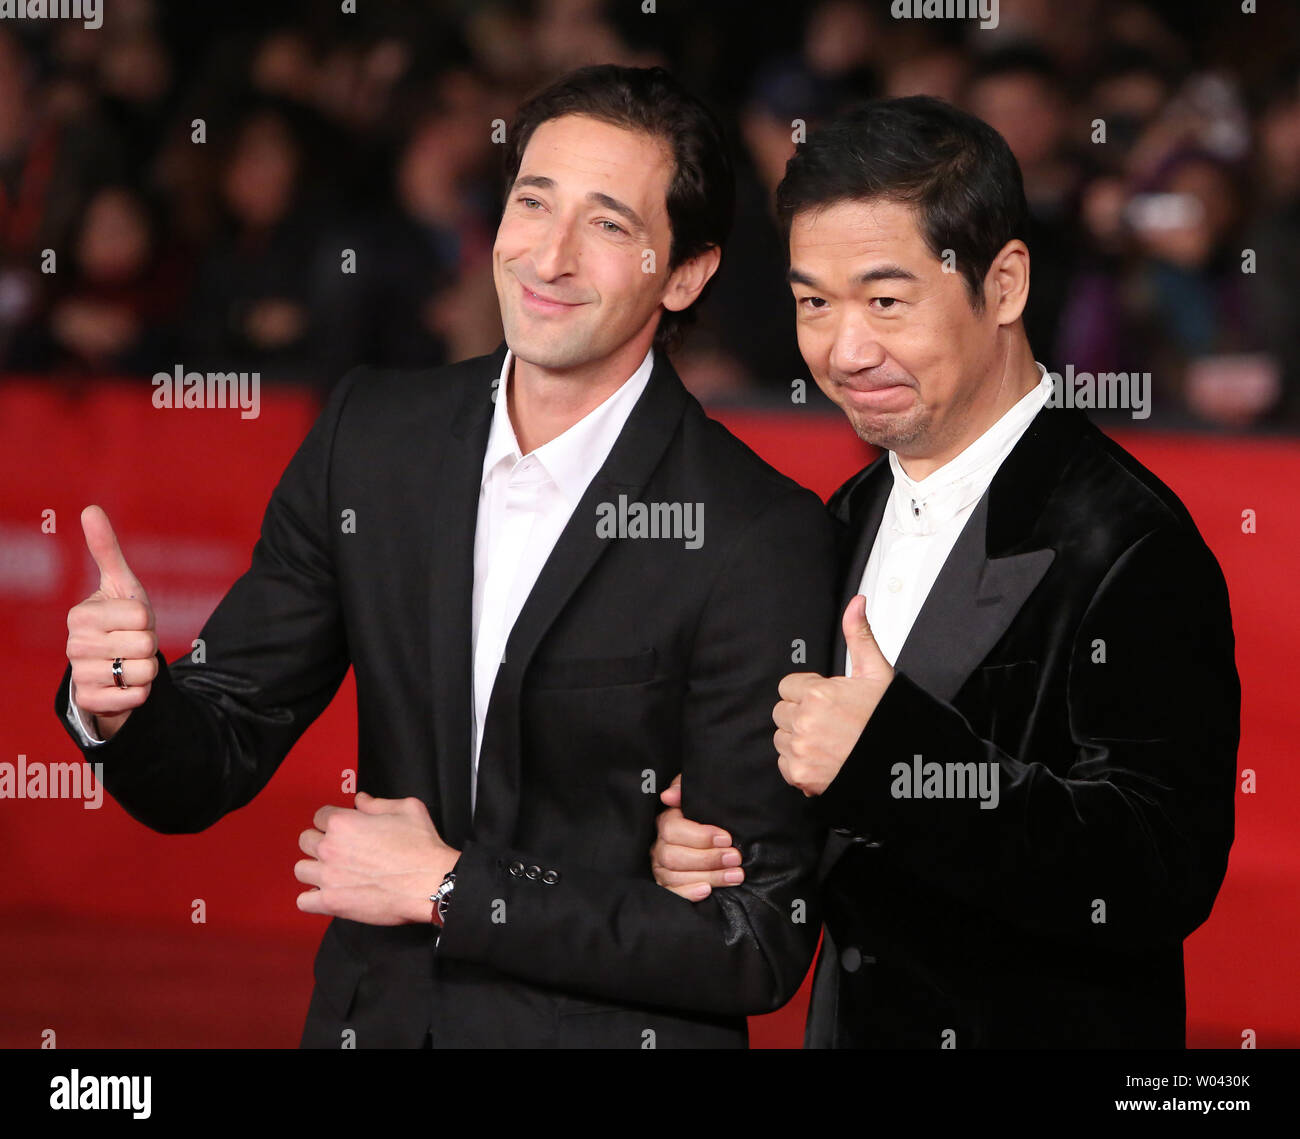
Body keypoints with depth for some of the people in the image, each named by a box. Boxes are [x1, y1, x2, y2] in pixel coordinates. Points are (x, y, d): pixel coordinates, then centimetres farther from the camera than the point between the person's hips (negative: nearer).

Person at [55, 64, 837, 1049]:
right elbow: (210, 767, 1)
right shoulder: (372, 432, -3)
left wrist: (448, 888, -16)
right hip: (374, 1017, 4)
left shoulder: (761, 537, -18)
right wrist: (124, 702, -21)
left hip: (613, 1032, -4)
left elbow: (763, 940, -18)